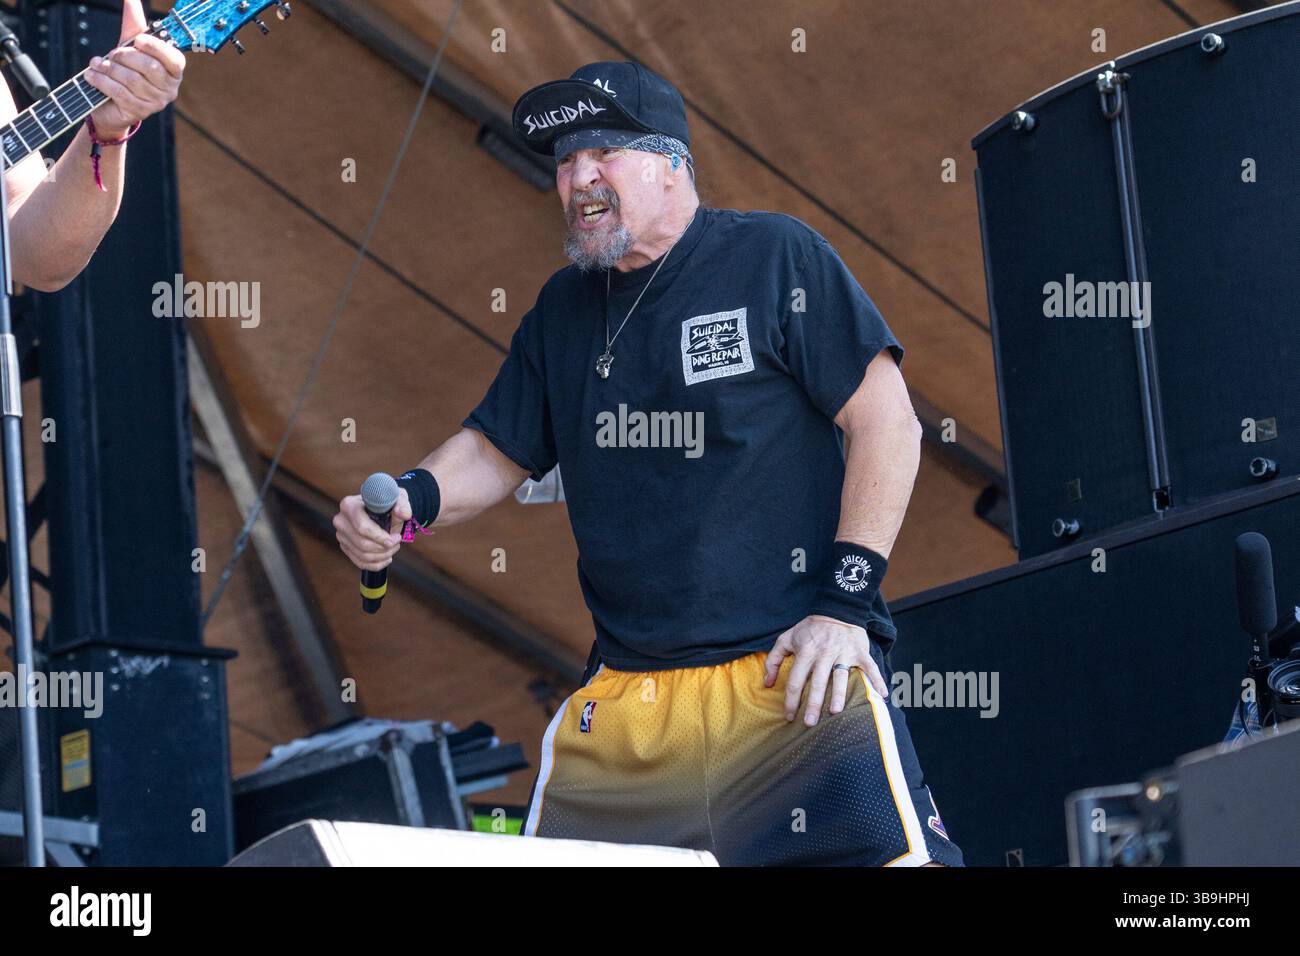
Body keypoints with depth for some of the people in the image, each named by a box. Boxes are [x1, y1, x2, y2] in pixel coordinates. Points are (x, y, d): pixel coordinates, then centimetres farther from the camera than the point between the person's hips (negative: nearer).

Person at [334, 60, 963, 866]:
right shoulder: (565, 308, 18)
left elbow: (887, 422, -4)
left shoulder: (774, 258, 0)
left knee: (886, 853, -24)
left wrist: (847, 602, -10)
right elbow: (495, 455, 22)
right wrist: (410, 501, -1)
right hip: (622, 704, 5)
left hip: (794, 676, -5)